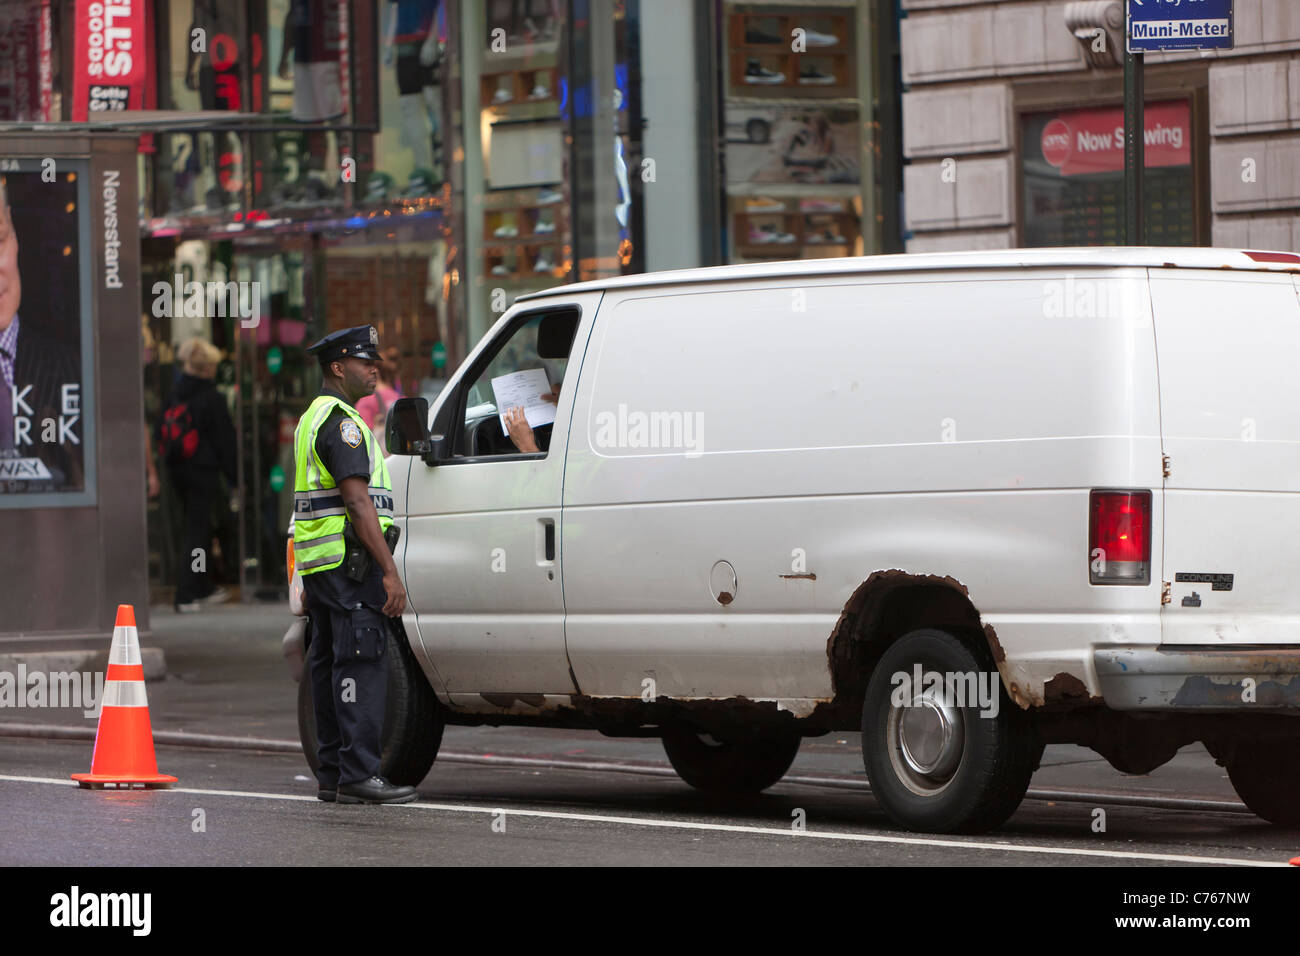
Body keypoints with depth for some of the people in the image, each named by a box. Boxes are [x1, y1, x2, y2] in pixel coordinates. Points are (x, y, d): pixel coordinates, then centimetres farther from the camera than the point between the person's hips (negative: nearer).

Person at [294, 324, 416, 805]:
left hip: (318, 563, 11)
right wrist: (390, 571, -21)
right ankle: (358, 775, -14)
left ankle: (333, 774, 13)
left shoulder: (313, 419, 21)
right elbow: (358, 503, -20)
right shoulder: (342, 422, -13)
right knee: (361, 664, -11)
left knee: (330, 666, 11)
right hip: (349, 561, -11)